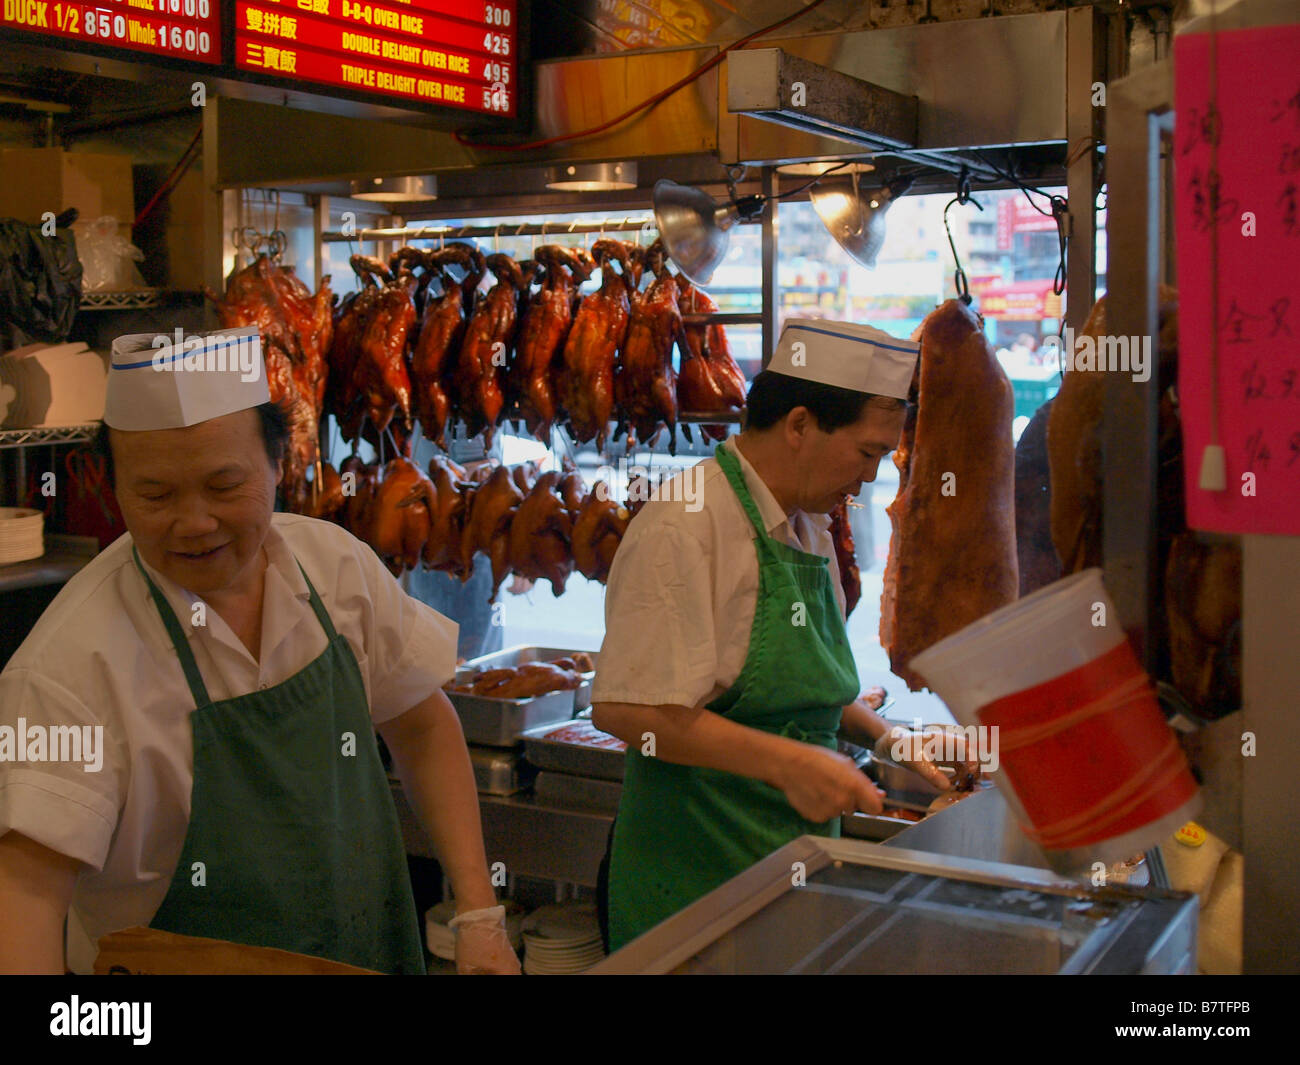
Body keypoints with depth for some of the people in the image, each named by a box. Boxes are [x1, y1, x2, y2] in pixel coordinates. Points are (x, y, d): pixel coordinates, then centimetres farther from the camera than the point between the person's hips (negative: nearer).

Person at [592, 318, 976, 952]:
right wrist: (786, 763, -23)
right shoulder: (685, 525, -17)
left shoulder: (809, 529, 13)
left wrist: (886, 739, 8)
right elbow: (626, 708, -23)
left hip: (794, 856, 8)